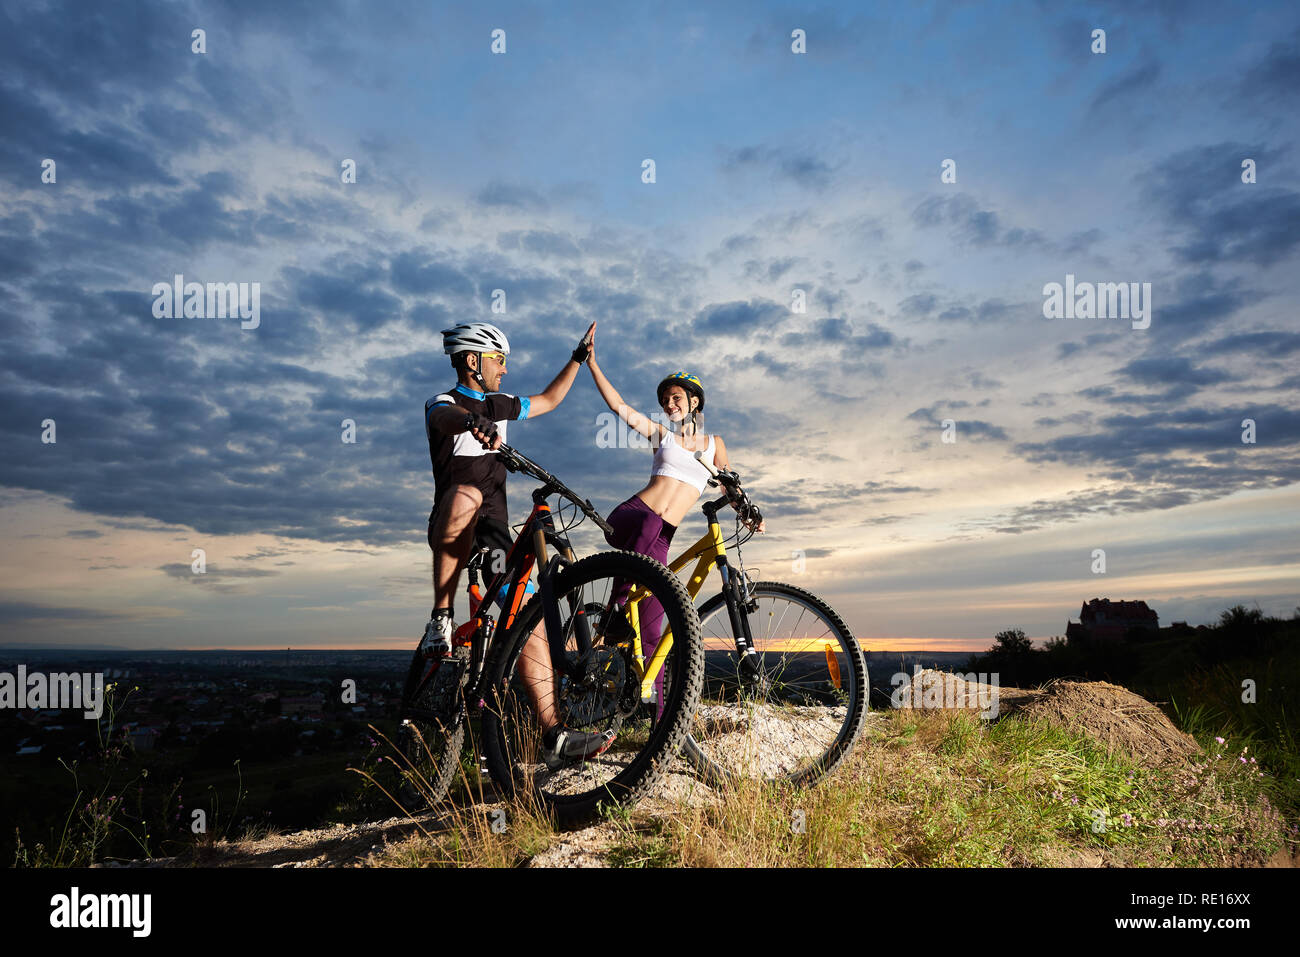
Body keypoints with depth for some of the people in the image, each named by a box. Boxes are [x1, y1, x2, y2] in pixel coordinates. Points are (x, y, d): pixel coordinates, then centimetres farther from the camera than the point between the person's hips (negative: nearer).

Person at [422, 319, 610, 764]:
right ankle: (441, 619, -28)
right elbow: (445, 418, -29)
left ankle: (553, 732, -8)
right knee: (465, 496, -40)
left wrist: (578, 358, 34)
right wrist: (472, 421, -52)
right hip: (453, 533, -6)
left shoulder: (499, 405, 18)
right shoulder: (444, 403, -2)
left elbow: (548, 400, 35)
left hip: (494, 536, 6)